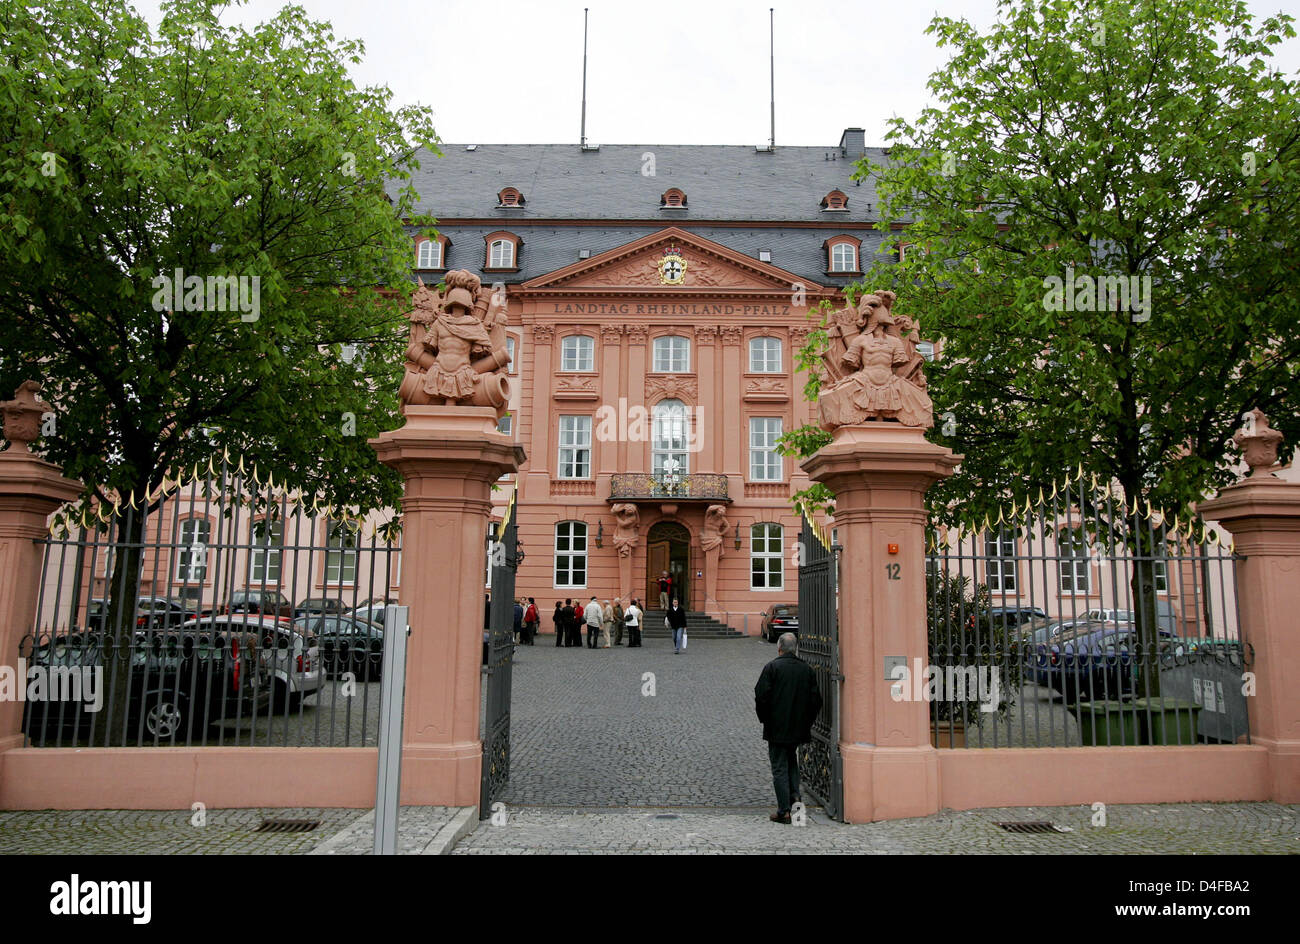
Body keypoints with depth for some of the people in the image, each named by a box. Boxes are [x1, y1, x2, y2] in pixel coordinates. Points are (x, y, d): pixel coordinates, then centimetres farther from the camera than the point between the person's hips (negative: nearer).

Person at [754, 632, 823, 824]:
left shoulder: (772, 667, -11)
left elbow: (761, 696, -13)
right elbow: (816, 700, 4)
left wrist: (764, 719, 2)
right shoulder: (807, 669, 2)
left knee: (780, 767, 2)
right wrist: (806, 722, 15)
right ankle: (795, 796, 9)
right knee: (791, 761, 24)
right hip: (799, 728, 4)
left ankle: (784, 811, 3)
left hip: (777, 729, -4)